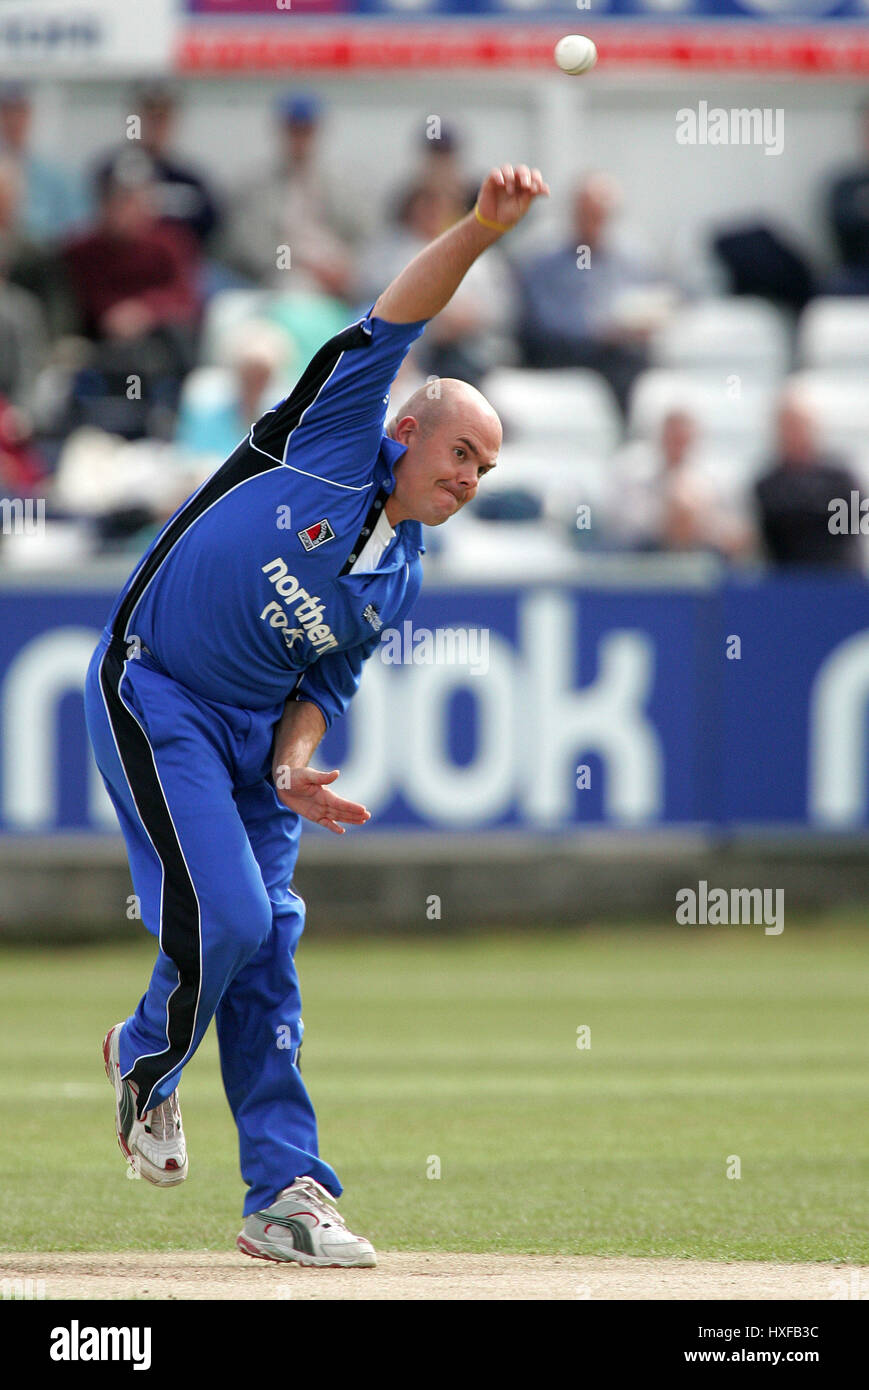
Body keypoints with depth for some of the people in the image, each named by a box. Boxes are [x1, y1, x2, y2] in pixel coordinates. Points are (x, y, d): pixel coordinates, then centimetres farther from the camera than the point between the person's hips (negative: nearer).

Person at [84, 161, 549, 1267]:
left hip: (258, 730, 7)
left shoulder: (400, 582, 9)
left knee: (269, 951, 1)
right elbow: (391, 324, -14)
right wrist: (483, 229, -25)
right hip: (152, 700, -7)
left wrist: (294, 766, -10)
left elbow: (323, 684, 10)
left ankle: (285, 1194, 3)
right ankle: (146, 1062, 14)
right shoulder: (333, 445, -6)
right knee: (228, 918, -17)